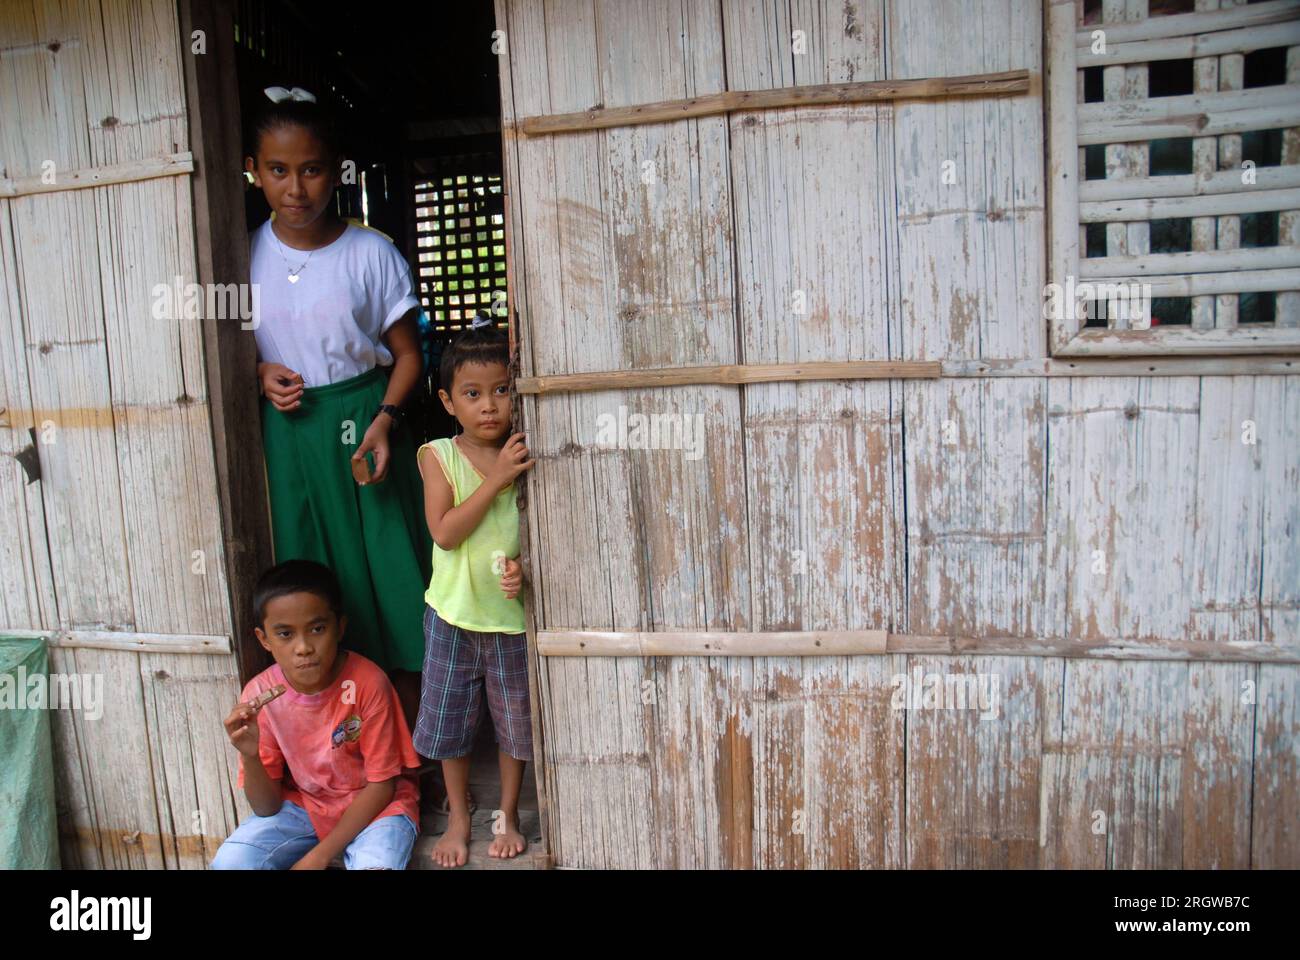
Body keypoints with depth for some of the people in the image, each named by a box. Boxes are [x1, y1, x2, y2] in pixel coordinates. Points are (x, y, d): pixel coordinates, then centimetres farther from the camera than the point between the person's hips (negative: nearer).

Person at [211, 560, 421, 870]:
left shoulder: (368, 682, -23)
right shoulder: (259, 696, -13)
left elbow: (380, 785, -14)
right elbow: (267, 807, -9)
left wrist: (319, 856, -18)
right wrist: (250, 756, -29)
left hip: (374, 804, -3)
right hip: (302, 805, 4)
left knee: (375, 864, -33)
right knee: (229, 863, -21)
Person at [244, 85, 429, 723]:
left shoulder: (371, 253, -3)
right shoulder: (246, 257, 3)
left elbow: (406, 353, 0)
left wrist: (385, 419, -16)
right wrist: (260, 373, -7)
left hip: (362, 423, -2)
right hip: (287, 432, 2)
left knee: (388, 574, 1)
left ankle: (412, 742, 14)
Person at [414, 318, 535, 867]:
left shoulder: (529, 456, -7)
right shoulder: (438, 455, -8)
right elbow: (444, 532, -19)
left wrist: (527, 568, -22)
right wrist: (497, 478, -25)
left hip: (514, 613, 0)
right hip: (453, 614, 0)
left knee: (515, 719, 14)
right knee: (449, 719, 13)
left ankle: (507, 814, 36)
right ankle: (458, 818, 36)